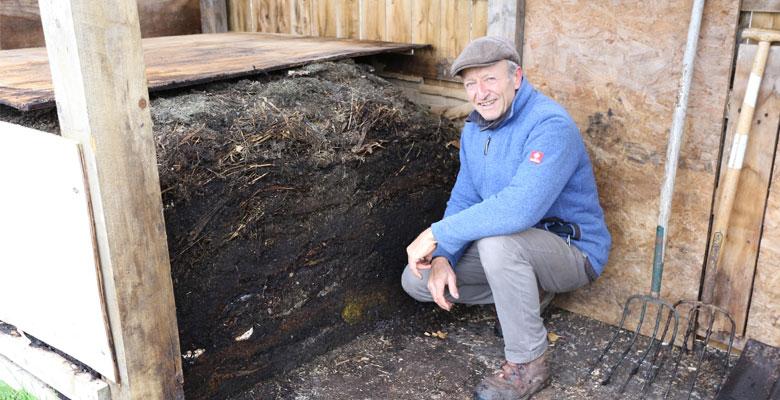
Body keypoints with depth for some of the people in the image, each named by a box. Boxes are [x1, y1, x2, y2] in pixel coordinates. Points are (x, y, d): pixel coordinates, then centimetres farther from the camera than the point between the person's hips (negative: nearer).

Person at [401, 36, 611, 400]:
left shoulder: (551, 125, -26)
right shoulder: (474, 128, 1)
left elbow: (519, 209, -40)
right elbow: (462, 199, 3)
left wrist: (437, 234, -32)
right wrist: (442, 257, -15)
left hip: (572, 251, -7)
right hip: (518, 245, 8)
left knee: (498, 242, -39)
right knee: (416, 279, -1)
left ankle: (528, 364, -17)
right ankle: (524, 294, 13)